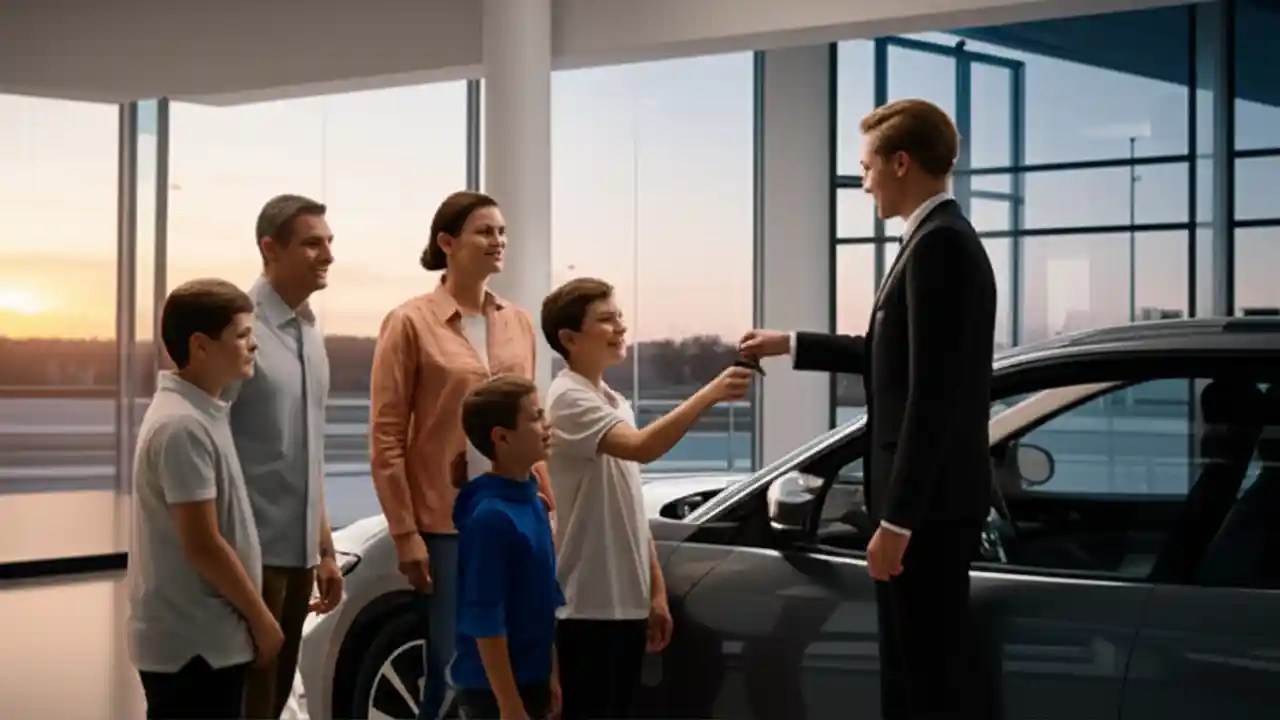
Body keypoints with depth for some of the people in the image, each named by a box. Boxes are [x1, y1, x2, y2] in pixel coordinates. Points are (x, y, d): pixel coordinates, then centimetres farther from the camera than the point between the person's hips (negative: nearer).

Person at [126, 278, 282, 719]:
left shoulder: (198, 412, 11)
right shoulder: (183, 426, -20)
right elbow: (202, 545, -21)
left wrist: (250, 615, 19)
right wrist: (261, 618, -11)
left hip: (203, 637, 10)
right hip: (193, 643, -10)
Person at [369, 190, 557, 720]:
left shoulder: (518, 323, 9)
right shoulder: (412, 323, -6)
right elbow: (386, 438, -8)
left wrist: (546, 507, 8)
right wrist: (405, 533, -12)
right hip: (447, 523, -5)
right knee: (451, 670, -2)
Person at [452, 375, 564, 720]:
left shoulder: (531, 500, 6)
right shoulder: (491, 516, -21)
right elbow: (485, 622, -22)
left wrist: (551, 675, 18)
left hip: (529, 679, 9)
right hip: (494, 687, -9)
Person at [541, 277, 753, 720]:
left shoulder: (615, 403, 15)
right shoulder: (568, 400, -13)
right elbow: (642, 447, -31)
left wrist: (656, 591, 15)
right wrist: (710, 394, -35)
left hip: (626, 601, 9)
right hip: (586, 604, -9)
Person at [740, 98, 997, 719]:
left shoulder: (939, 245, -17)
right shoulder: (940, 241, 14)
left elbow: (933, 396, -22)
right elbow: (894, 358, 27)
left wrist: (896, 520, -22)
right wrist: (790, 345, 33)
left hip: (928, 509, -10)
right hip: (924, 505, 10)